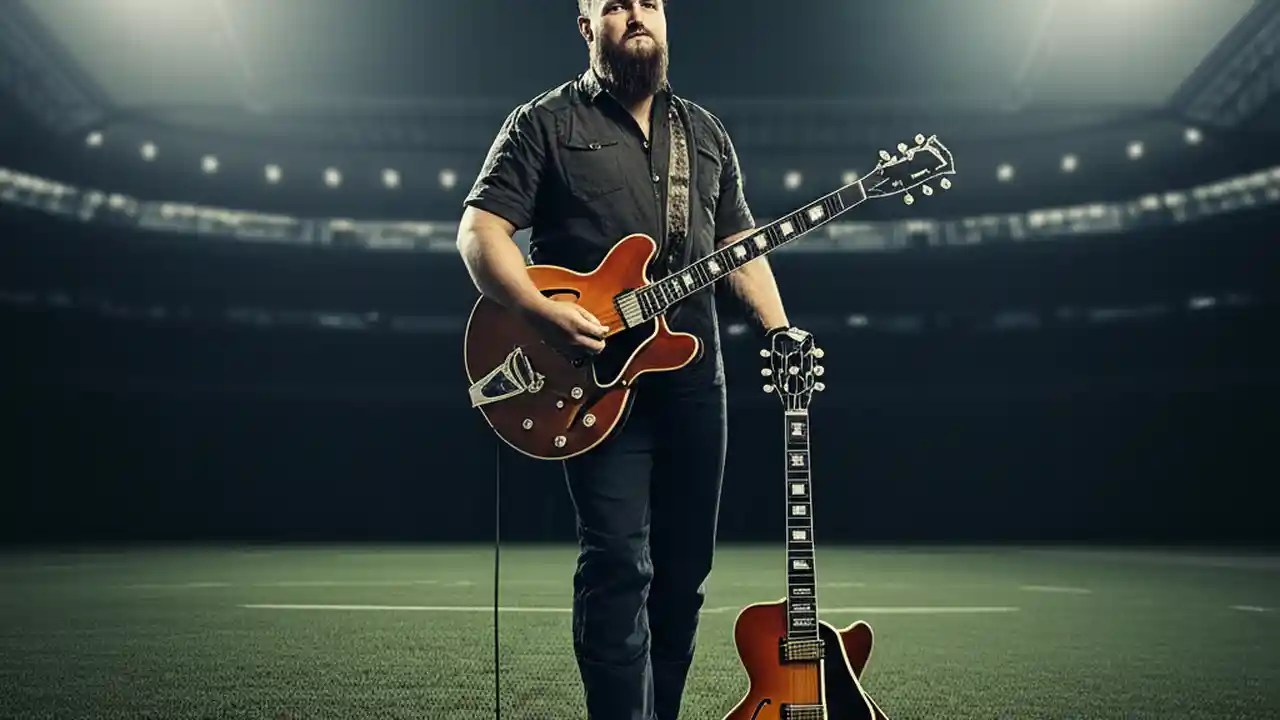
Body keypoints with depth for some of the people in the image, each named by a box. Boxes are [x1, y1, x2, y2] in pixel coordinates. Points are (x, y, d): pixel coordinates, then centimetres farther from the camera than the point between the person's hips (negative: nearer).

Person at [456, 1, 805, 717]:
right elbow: (480, 231, -6)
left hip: (695, 377, 5)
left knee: (685, 567, 10)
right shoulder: (545, 123, 1)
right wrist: (545, 312, -21)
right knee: (619, 564, -12)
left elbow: (739, 241, 18)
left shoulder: (706, 132, 18)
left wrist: (780, 333, 4)